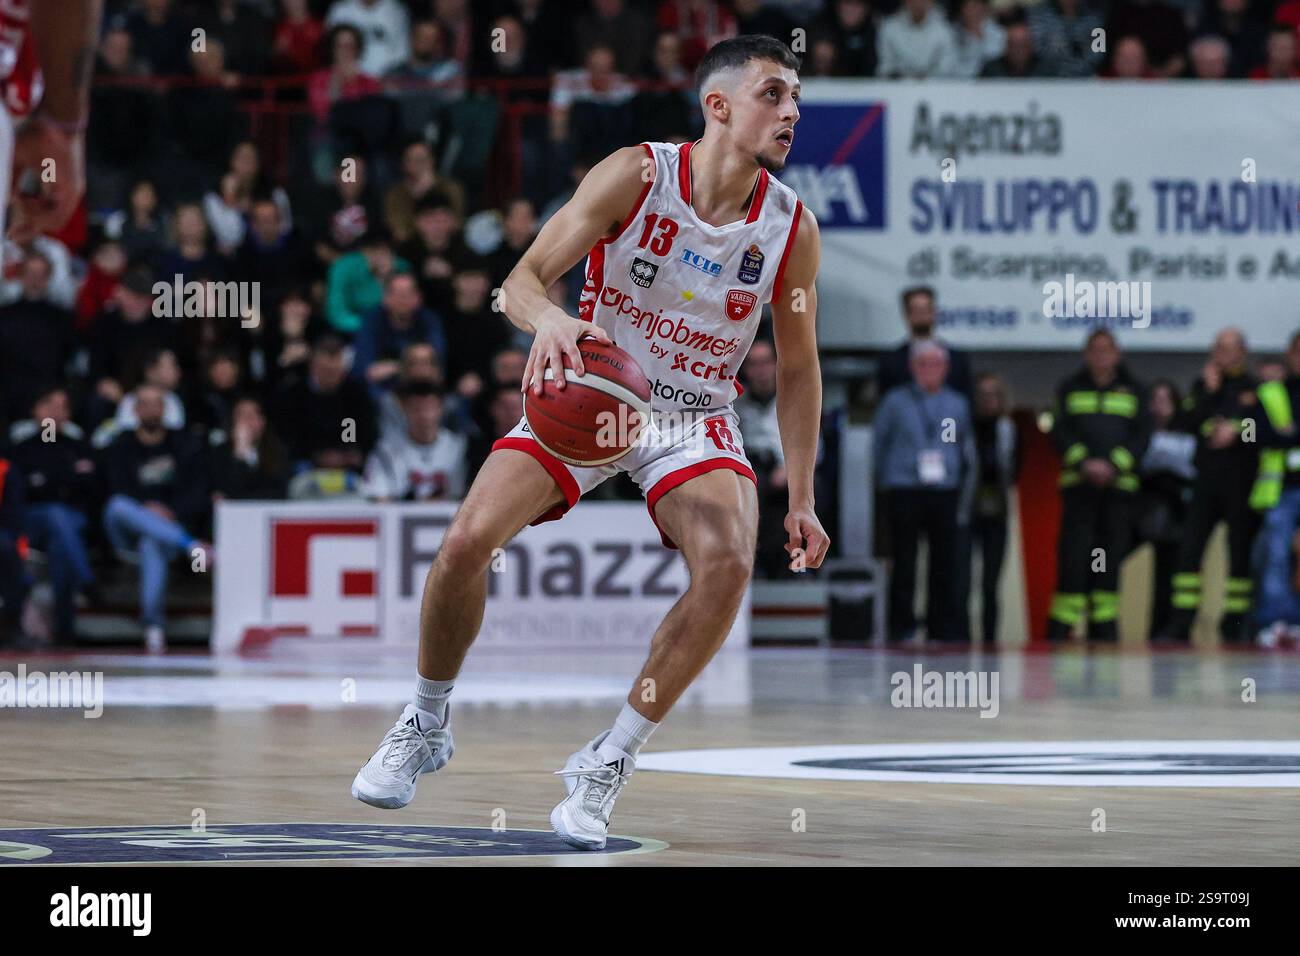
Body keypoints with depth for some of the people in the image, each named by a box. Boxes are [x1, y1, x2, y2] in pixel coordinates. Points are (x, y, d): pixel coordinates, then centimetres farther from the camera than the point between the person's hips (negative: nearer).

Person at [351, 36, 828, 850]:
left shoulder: (792, 227, -9)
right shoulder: (635, 177, -16)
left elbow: (798, 367, 4)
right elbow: (524, 277, -16)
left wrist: (802, 498, 2)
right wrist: (549, 318, -41)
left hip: (696, 417, 1)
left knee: (728, 566, -27)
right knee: (469, 538, -18)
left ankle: (609, 762, -13)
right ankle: (427, 723, 10)